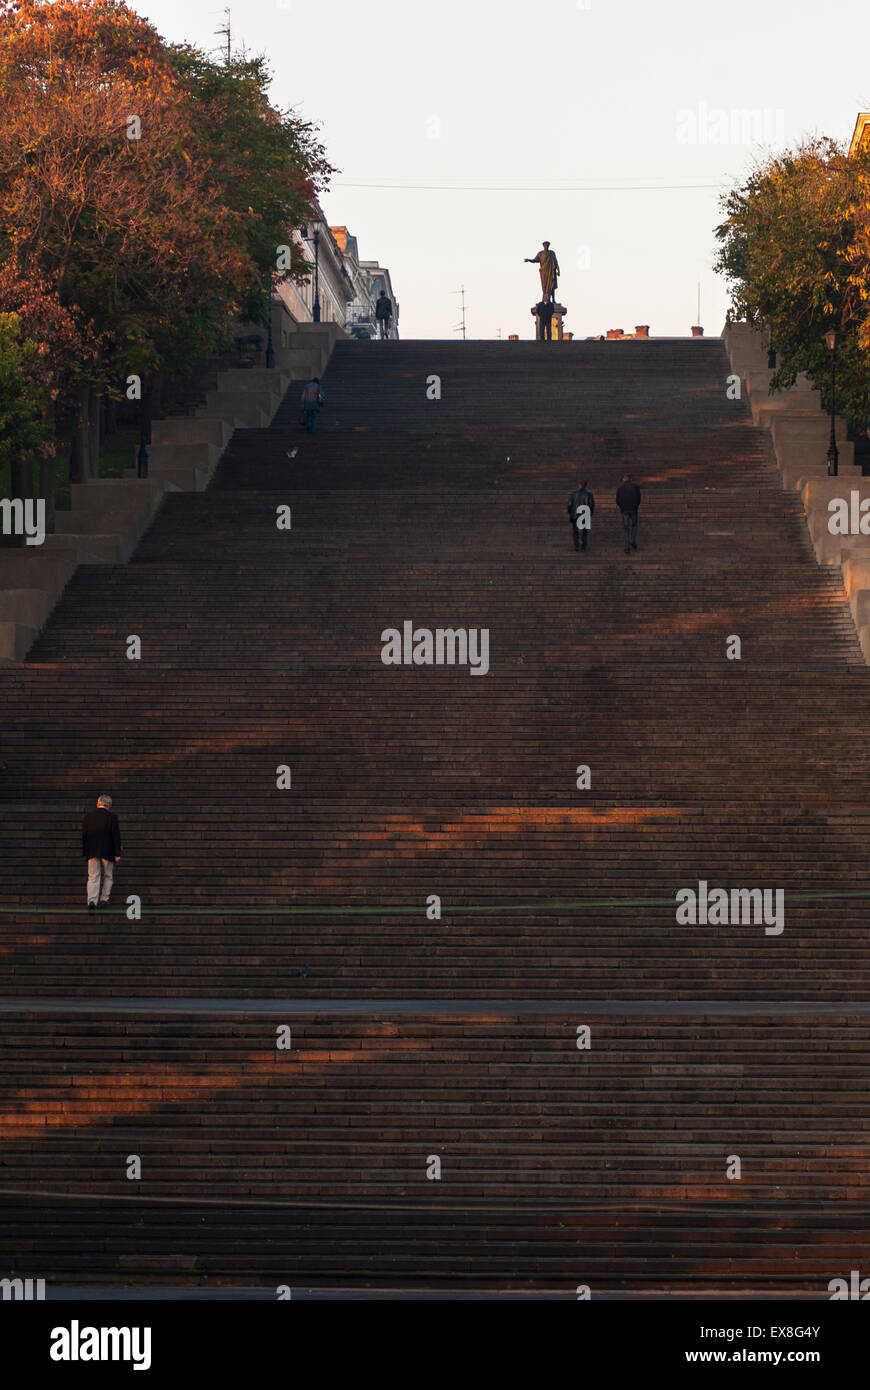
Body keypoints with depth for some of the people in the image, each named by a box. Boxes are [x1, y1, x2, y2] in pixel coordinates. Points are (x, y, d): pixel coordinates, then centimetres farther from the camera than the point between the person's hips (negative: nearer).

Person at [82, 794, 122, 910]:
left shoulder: (88, 816, 6)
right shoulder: (111, 816, -4)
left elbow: (84, 835, 9)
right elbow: (116, 835, -7)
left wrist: (85, 852, 15)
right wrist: (117, 853, -4)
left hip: (92, 852, 2)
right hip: (107, 852, -2)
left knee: (93, 877, 0)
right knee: (107, 876, 15)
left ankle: (92, 901, -15)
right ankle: (104, 899, 14)